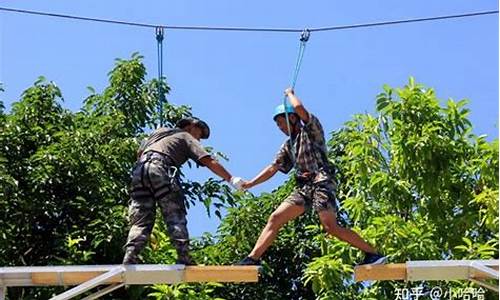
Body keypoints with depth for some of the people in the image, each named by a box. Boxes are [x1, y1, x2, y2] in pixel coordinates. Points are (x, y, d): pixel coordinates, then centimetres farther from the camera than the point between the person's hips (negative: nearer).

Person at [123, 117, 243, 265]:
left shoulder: (159, 131, 35)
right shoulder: (187, 137, 19)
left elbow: (139, 152, 30)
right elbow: (209, 161, 7)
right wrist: (231, 179, 4)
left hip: (139, 169, 5)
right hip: (160, 169, -5)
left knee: (140, 221, 1)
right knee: (175, 217, -4)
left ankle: (130, 257, -14)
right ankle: (184, 258, -15)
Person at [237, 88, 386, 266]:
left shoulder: (311, 130, 7)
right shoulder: (288, 146, 25)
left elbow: (299, 108, -10)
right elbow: (272, 168, 20)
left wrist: (289, 93, 10)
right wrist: (250, 184, 10)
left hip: (321, 183, -7)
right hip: (303, 188, 7)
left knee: (331, 227, -20)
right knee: (275, 219, -5)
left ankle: (373, 253, -15)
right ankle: (252, 259, -8)